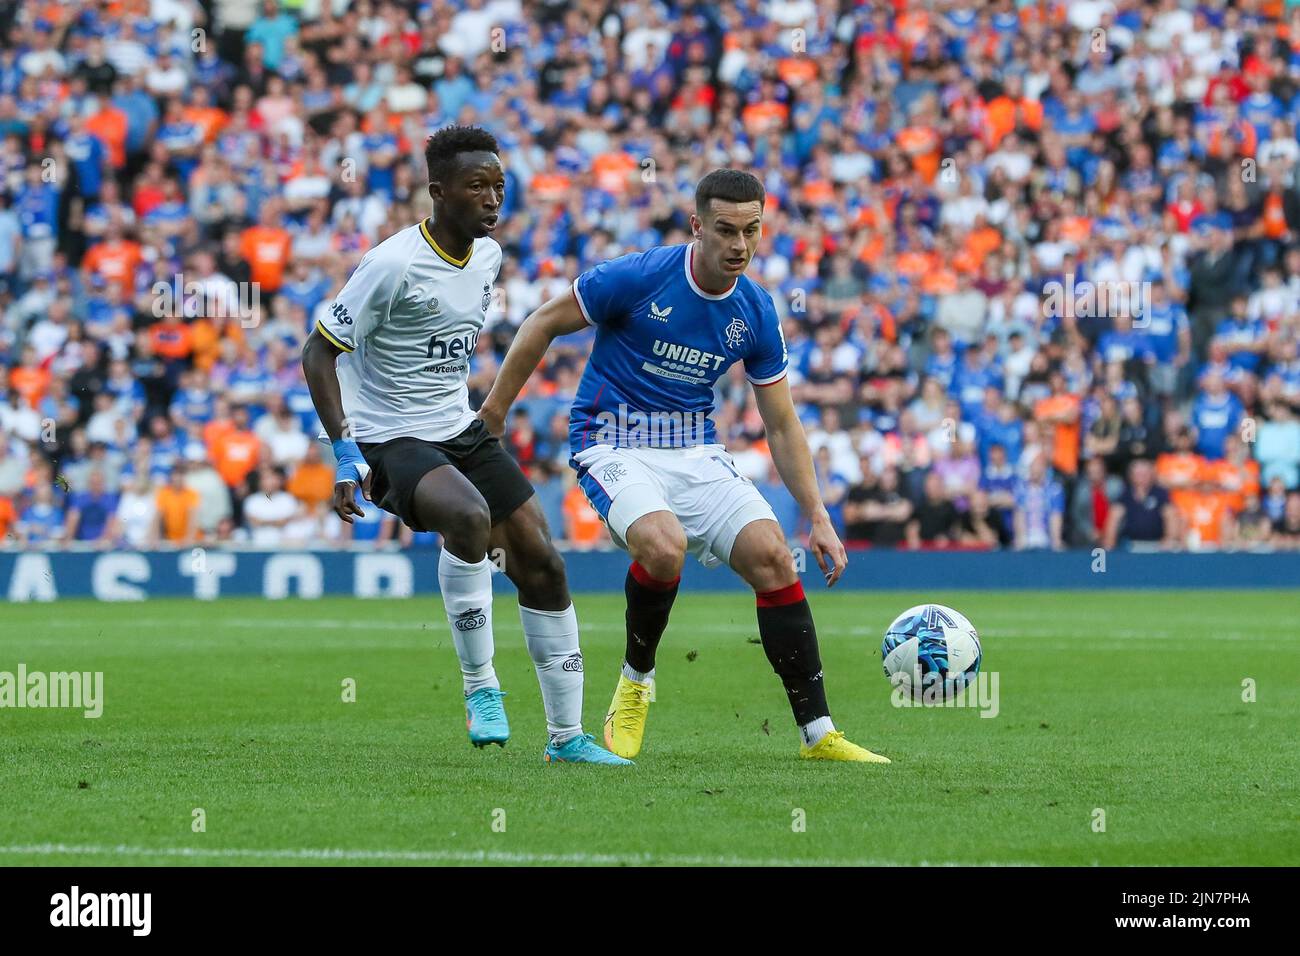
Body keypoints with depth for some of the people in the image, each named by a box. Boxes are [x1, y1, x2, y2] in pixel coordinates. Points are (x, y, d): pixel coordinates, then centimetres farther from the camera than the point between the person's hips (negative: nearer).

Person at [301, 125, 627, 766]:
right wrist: (345, 452, -22)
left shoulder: (488, 256, 5)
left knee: (540, 561, 1)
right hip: (389, 442, -8)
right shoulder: (394, 265, -19)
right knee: (468, 517, -35)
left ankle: (566, 736, 12)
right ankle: (480, 687, -18)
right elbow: (319, 352, -16)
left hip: (460, 432, 8)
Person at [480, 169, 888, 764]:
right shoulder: (638, 277, -16)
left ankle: (817, 732, -9)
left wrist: (818, 517, 2)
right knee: (663, 546, -33)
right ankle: (636, 681, -3)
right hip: (613, 442, -4)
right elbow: (543, 325, -4)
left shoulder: (755, 313, -1)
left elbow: (781, 424, 8)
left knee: (770, 555, -16)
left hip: (696, 449, 4)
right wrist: (492, 416, -1)